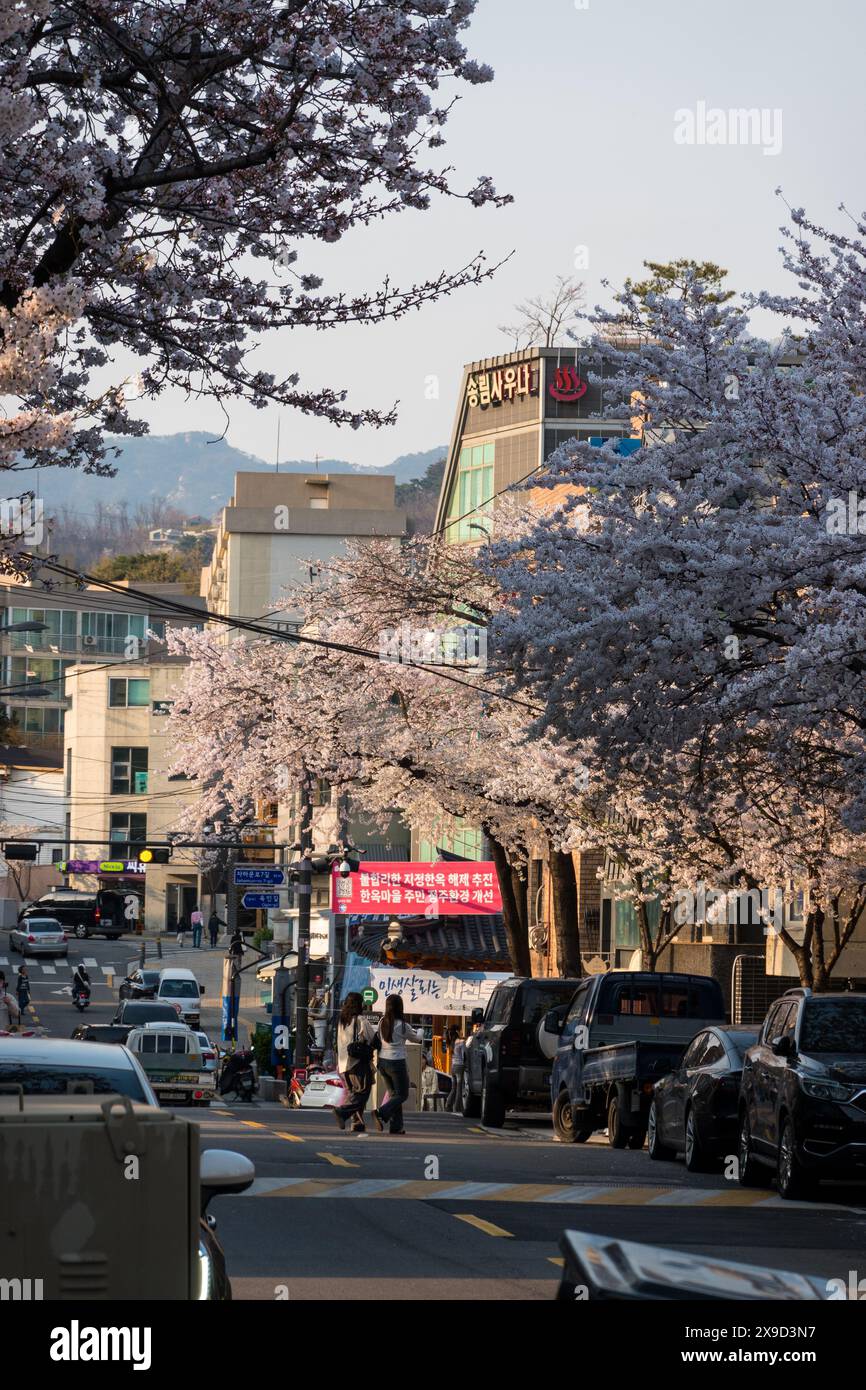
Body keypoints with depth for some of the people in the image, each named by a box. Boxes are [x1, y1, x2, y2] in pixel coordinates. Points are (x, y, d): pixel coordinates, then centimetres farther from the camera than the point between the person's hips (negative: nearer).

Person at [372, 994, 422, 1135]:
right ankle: (382, 1114, -16)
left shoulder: (382, 1023, 0)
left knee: (393, 1093, 16)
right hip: (397, 1062, -6)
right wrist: (420, 1033, 26)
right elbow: (415, 1039, 3)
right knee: (402, 1095, 5)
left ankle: (396, 1126, 12)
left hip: (383, 1061, 6)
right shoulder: (402, 1026, -14)